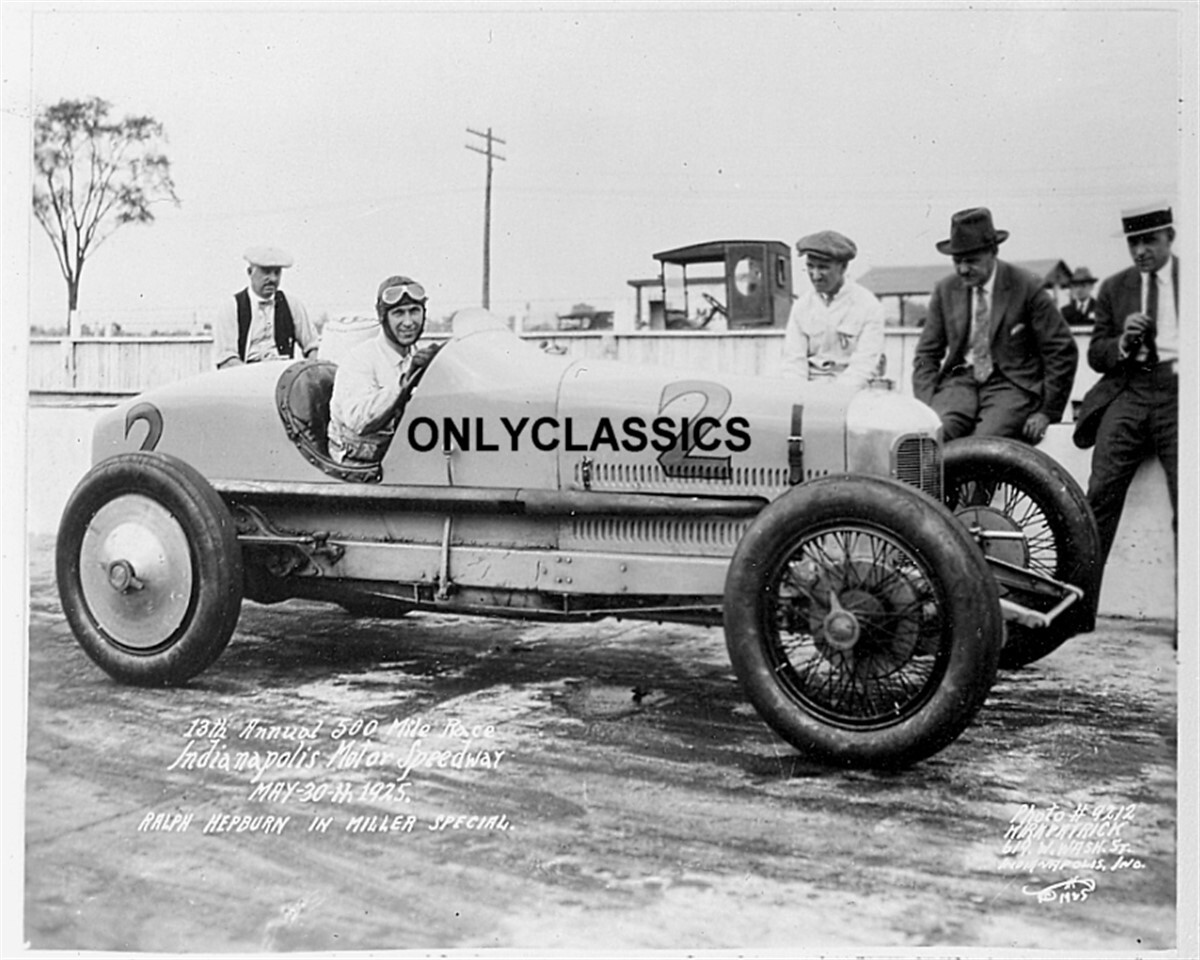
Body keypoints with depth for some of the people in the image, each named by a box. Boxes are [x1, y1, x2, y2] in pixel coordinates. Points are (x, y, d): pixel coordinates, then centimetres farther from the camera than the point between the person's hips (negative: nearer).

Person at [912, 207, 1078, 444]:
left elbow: (1062, 352, 1)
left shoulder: (1027, 288, -2)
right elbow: (926, 354, 11)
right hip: (960, 382, 3)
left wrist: (1047, 411, -4)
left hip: (1011, 384, -3)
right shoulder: (945, 291, 8)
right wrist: (928, 408, -5)